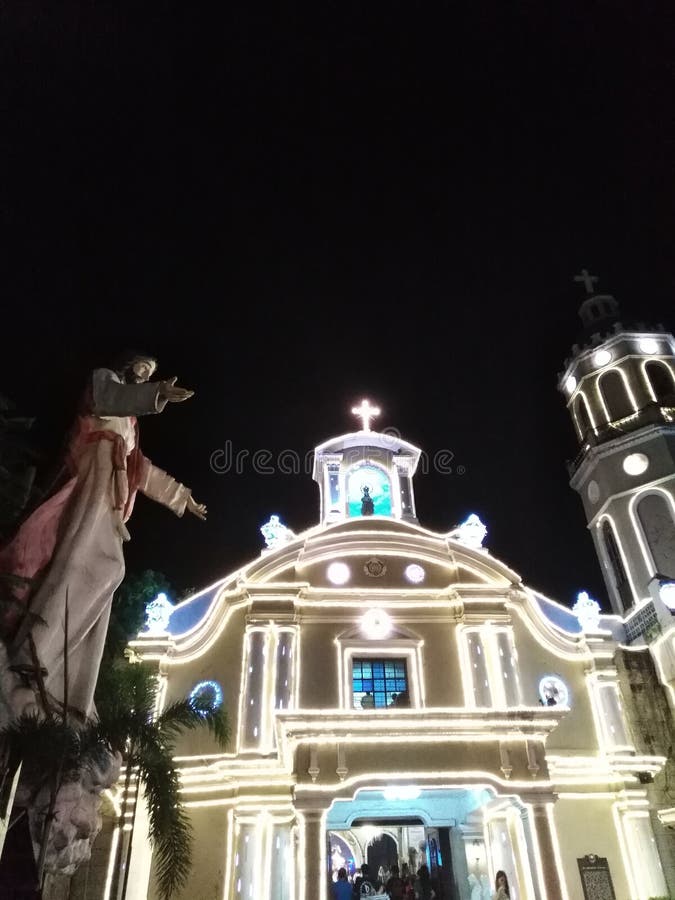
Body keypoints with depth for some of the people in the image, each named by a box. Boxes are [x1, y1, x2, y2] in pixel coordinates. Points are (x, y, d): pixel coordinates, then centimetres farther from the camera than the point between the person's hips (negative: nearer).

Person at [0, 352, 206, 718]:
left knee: (106, 566, -7)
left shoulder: (128, 423, 36)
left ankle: (67, 689, -11)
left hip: (113, 488, 8)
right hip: (97, 473, -7)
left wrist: (183, 496, 38)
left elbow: (142, 469, 37)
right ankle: (32, 653, -33)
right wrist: (157, 394, -24)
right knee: (83, 558, -25)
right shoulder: (104, 377, 15)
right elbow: (106, 398, -10)